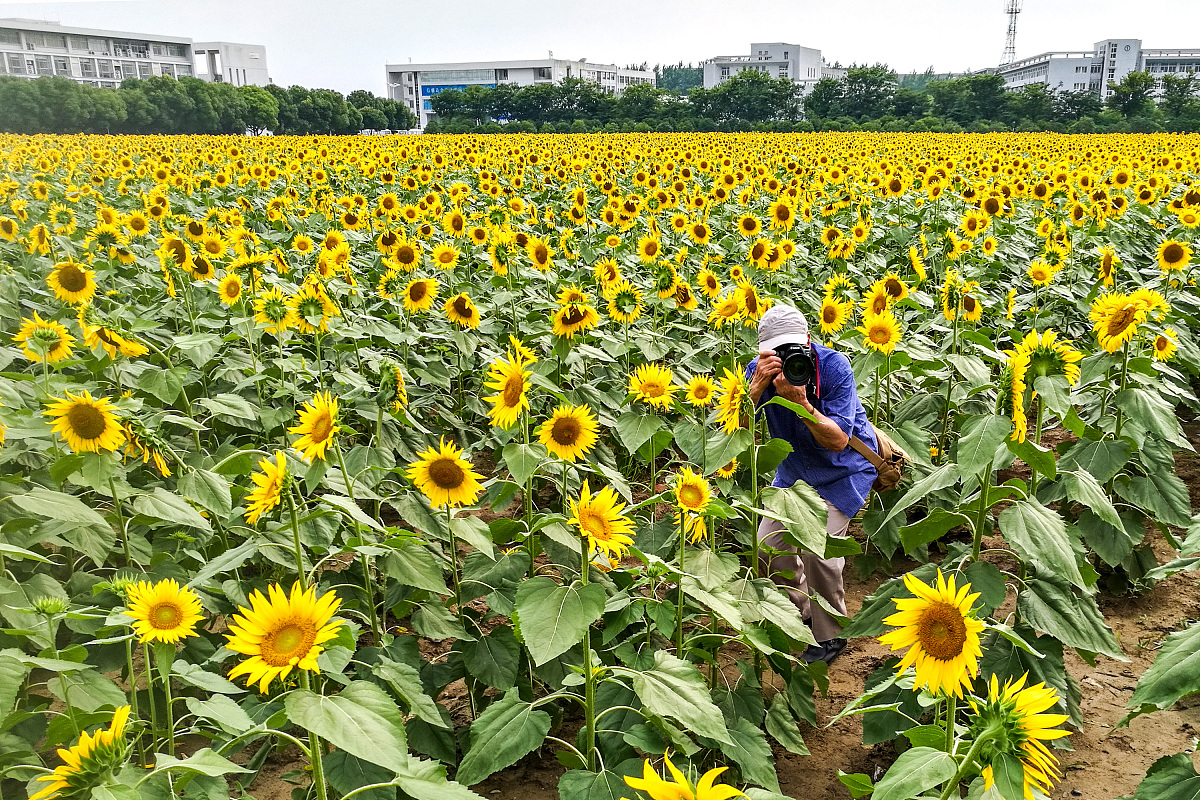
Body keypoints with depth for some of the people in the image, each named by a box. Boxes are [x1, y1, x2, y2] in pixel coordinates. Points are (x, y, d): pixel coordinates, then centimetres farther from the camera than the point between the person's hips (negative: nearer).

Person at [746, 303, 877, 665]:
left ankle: (830, 636, 5)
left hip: (843, 469, -5)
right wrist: (758, 385, -43)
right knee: (768, 546, 2)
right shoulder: (759, 369, -16)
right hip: (795, 468, 5)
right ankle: (800, 611, 31)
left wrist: (801, 401, -43)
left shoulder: (834, 366, -27)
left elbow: (838, 440, -30)